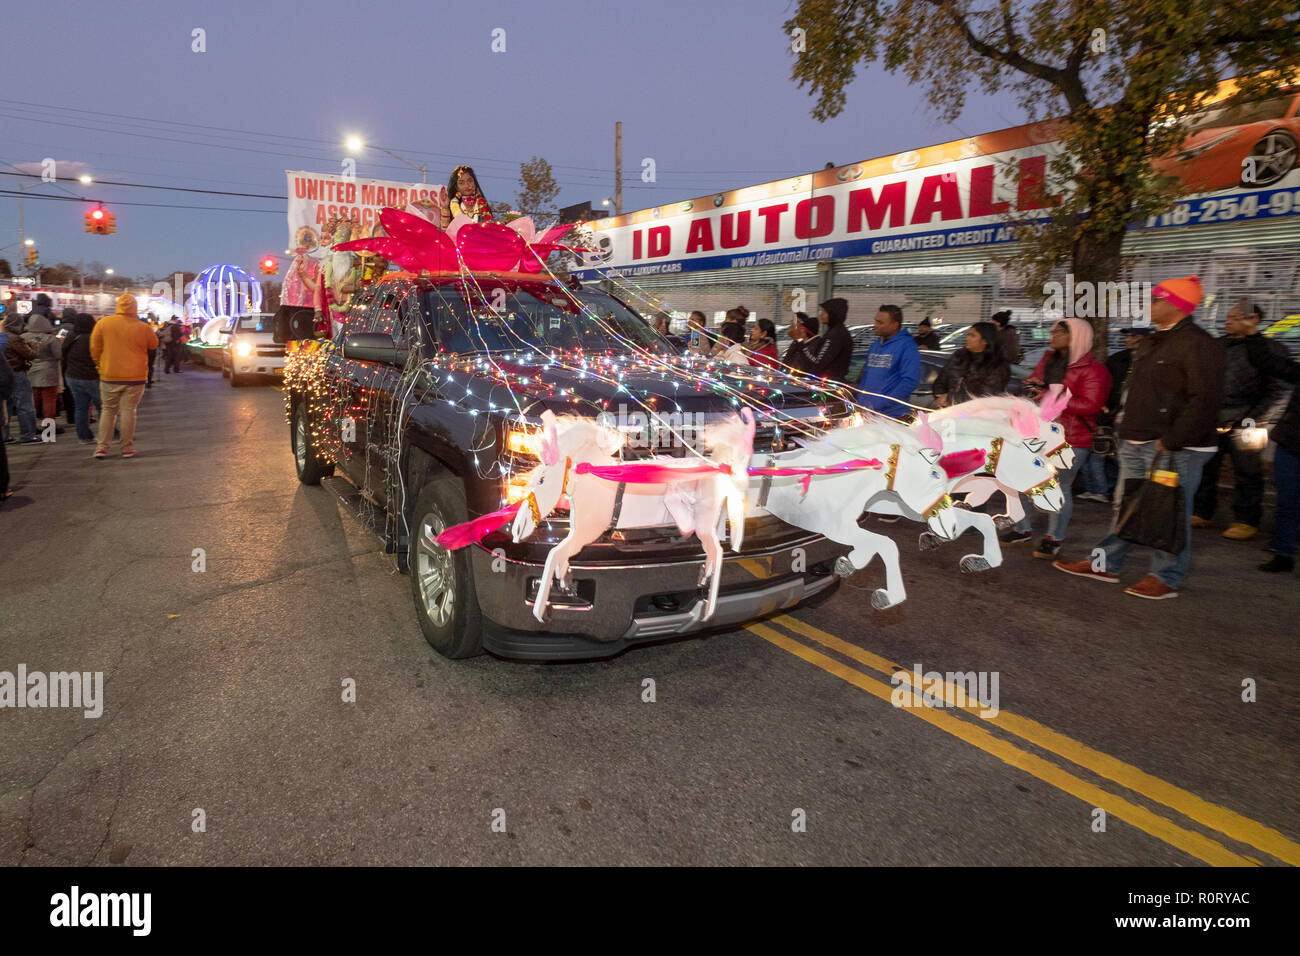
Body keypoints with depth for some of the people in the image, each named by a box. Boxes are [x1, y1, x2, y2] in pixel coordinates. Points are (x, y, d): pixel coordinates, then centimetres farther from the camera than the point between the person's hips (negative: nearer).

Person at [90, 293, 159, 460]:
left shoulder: (103, 323, -2)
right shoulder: (142, 328, -6)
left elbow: (94, 348, 4)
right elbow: (154, 344, 12)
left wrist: (99, 364, 20)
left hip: (109, 376, 1)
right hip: (134, 377, -1)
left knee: (108, 410, 12)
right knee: (128, 411, 3)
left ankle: (102, 447, 8)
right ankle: (127, 448, 6)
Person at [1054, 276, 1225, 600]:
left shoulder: (1198, 344, -14)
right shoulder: (1153, 342, 17)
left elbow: (1204, 400, -21)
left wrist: (1171, 440, -22)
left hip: (1175, 449, -10)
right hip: (1136, 444, 10)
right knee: (1125, 506, 14)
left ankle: (1166, 578, 10)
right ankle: (1105, 564, 22)